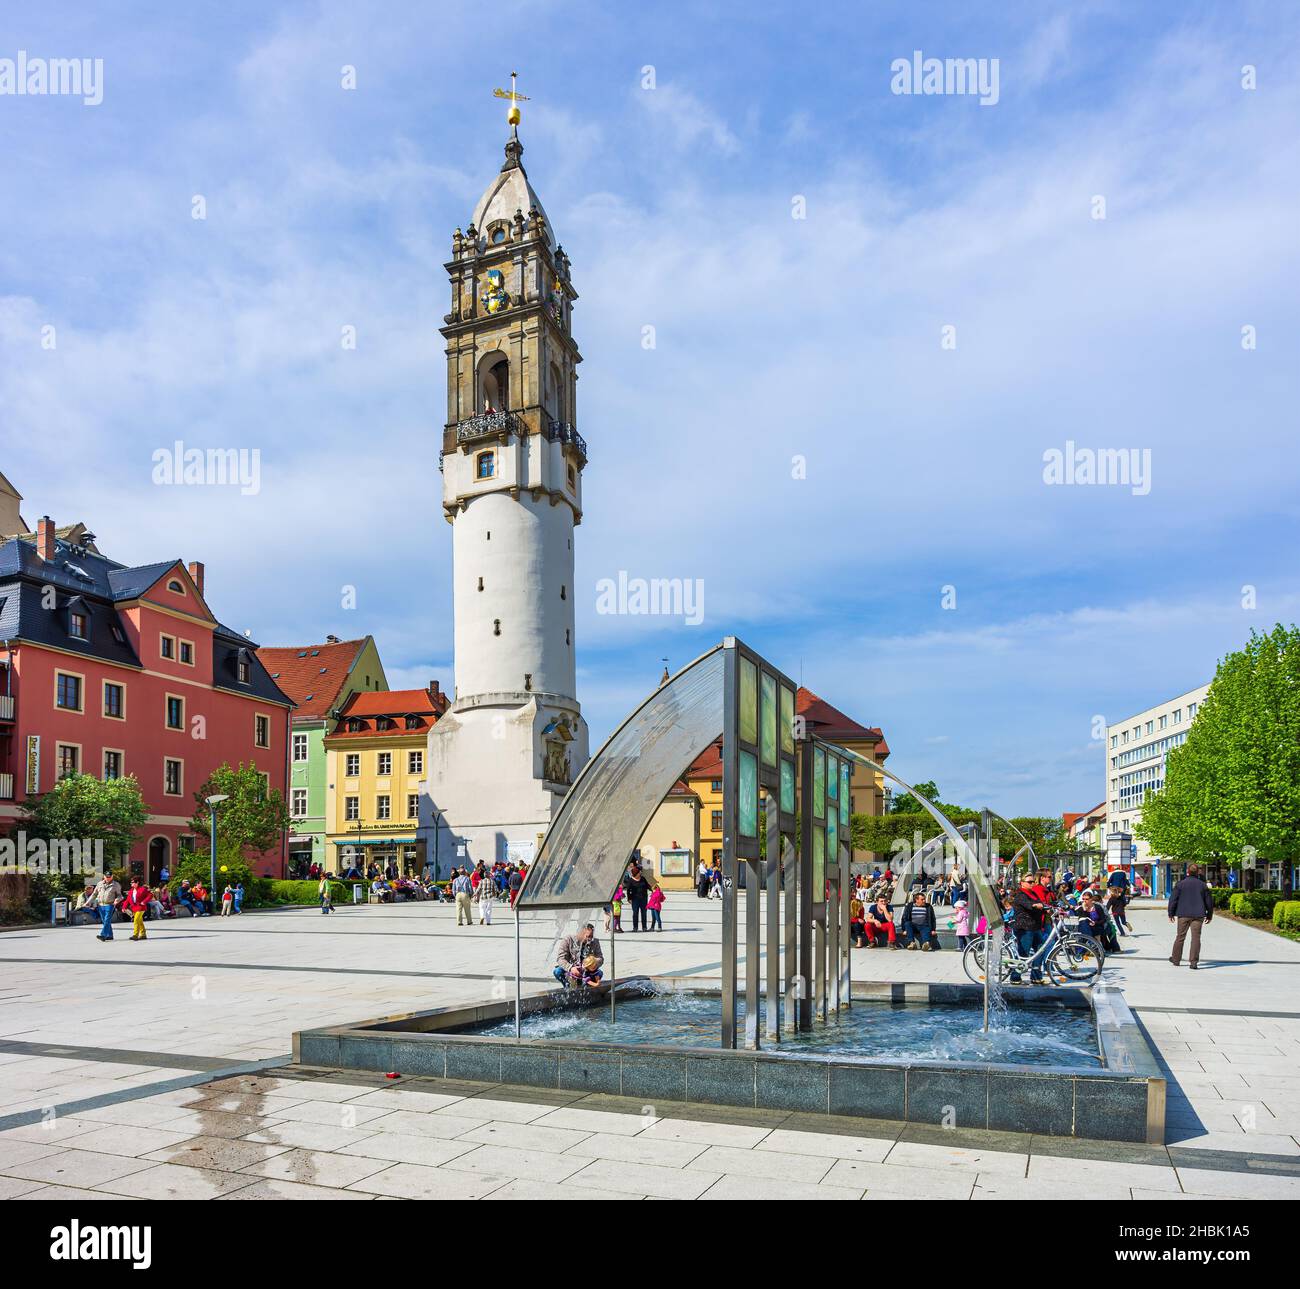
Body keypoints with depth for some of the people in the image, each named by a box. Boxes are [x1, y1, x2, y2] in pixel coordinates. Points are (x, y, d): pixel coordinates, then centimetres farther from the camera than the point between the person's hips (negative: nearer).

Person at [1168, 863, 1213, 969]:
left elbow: (1173, 899, -2)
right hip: (1198, 915, 1)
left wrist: (1171, 914, 7)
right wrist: (1209, 915, 20)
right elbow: (1209, 901, 9)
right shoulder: (1203, 885, 4)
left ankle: (1176, 959, 19)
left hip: (1183, 915, -1)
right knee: (1196, 938, 0)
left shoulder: (1180, 884, -2)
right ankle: (1193, 962, -6)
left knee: (1180, 937, 9)